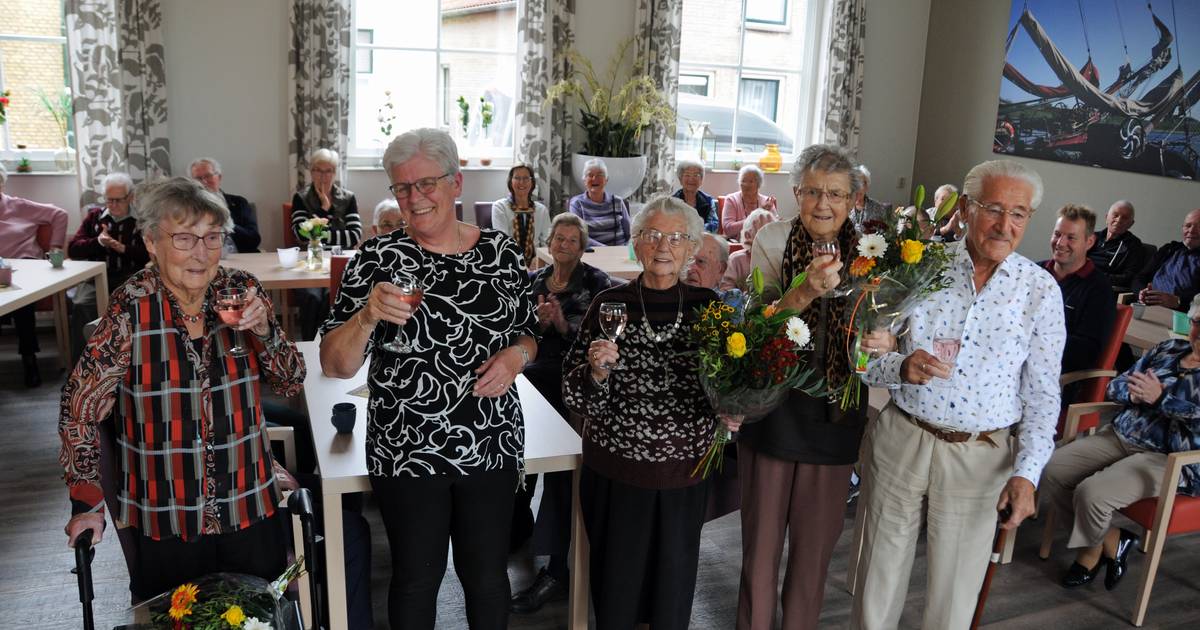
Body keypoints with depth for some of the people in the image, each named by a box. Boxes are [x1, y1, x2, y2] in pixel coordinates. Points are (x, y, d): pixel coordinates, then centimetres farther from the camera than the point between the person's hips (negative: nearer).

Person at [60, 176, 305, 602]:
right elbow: (81, 405, -5)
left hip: (250, 508, 3)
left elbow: (291, 384, -2)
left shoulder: (242, 291, -4)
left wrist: (263, 329, -19)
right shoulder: (131, 307, -12)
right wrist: (87, 501, -7)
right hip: (164, 521, -2)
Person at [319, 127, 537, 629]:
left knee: (487, 575, 16)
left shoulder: (502, 252, 0)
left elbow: (528, 334, 12)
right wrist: (366, 315, -27)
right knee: (417, 578, 14)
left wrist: (516, 354, -10)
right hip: (407, 452, -1)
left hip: (493, 447, 2)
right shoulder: (378, 258, -6)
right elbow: (335, 366, -9)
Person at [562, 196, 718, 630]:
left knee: (674, 583, 15)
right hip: (615, 470, -1)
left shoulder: (706, 304, -1)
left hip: (685, 472, 1)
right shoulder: (609, 304, -5)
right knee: (615, 582, 12)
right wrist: (597, 371, -22)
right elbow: (576, 398, -3)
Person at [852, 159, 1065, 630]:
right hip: (900, 441, 0)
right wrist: (901, 367, -23)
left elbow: (1042, 395, 1)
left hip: (981, 458, 0)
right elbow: (865, 357, -2)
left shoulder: (1040, 291, -2)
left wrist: (1027, 472, -9)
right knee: (878, 584, 12)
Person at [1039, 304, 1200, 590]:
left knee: (1091, 493, -26)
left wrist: (1160, 398, -20)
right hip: (1120, 435, 7)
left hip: (1167, 458, -7)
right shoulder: (1167, 349, 13)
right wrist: (1135, 393, -8)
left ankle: (1090, 550, 10)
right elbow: (1116, 385, 13)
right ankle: (1111, 542, 6)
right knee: (1052, 471, -11)